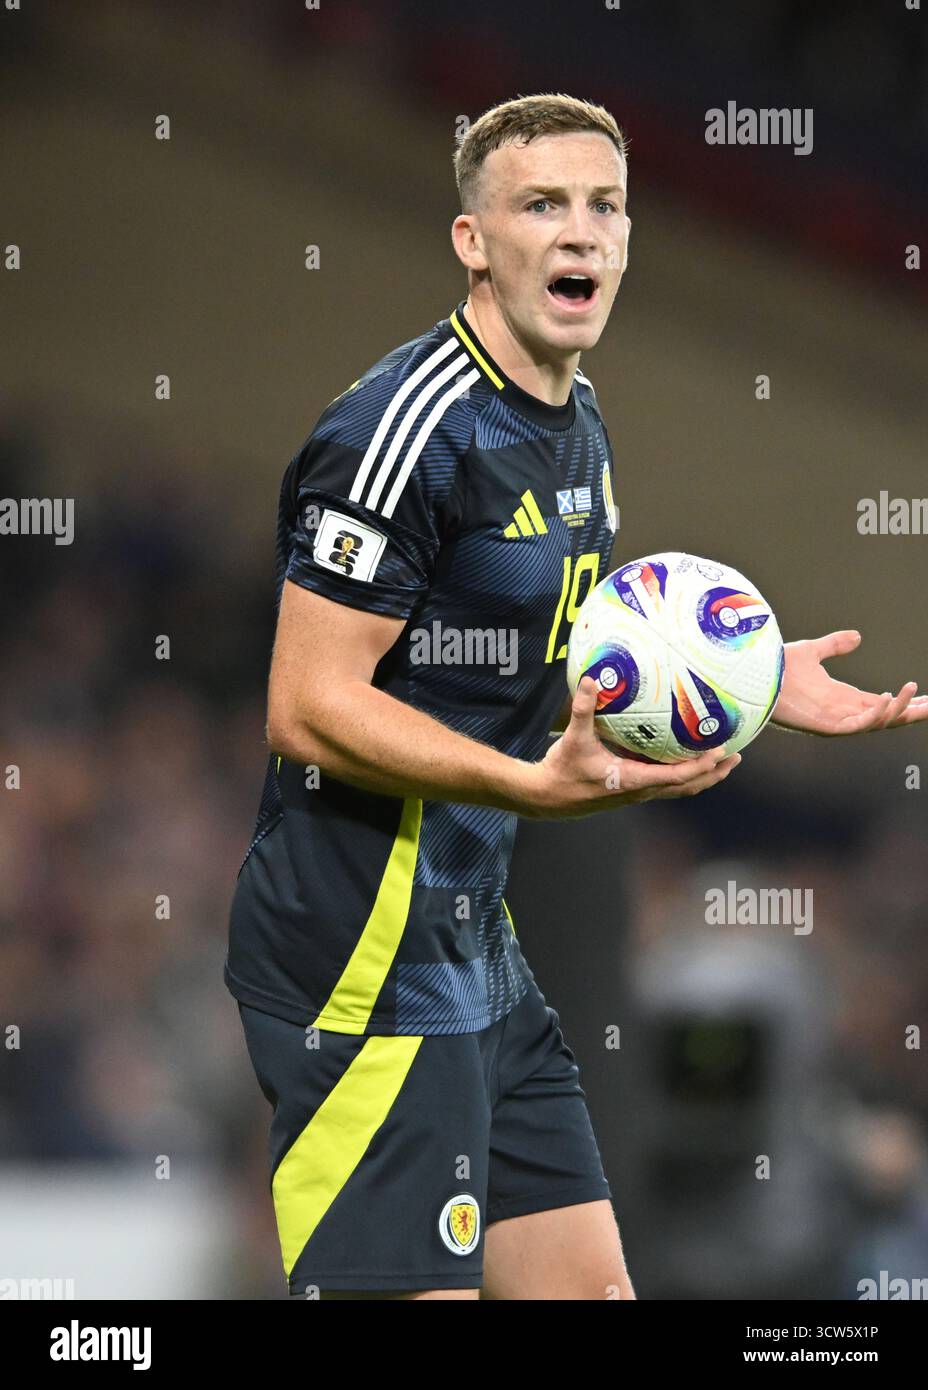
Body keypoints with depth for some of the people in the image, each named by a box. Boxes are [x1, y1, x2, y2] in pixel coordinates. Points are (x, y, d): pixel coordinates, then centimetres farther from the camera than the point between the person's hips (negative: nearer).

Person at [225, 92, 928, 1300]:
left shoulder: (575, 424, 14)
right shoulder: (409, 431, -17)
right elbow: (310, 711, -21)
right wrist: (538, 783, -30)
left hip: (479, 953, 10)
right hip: (365, 964, -10)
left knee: (588, 1286, 11)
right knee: (411, 1290, -12)